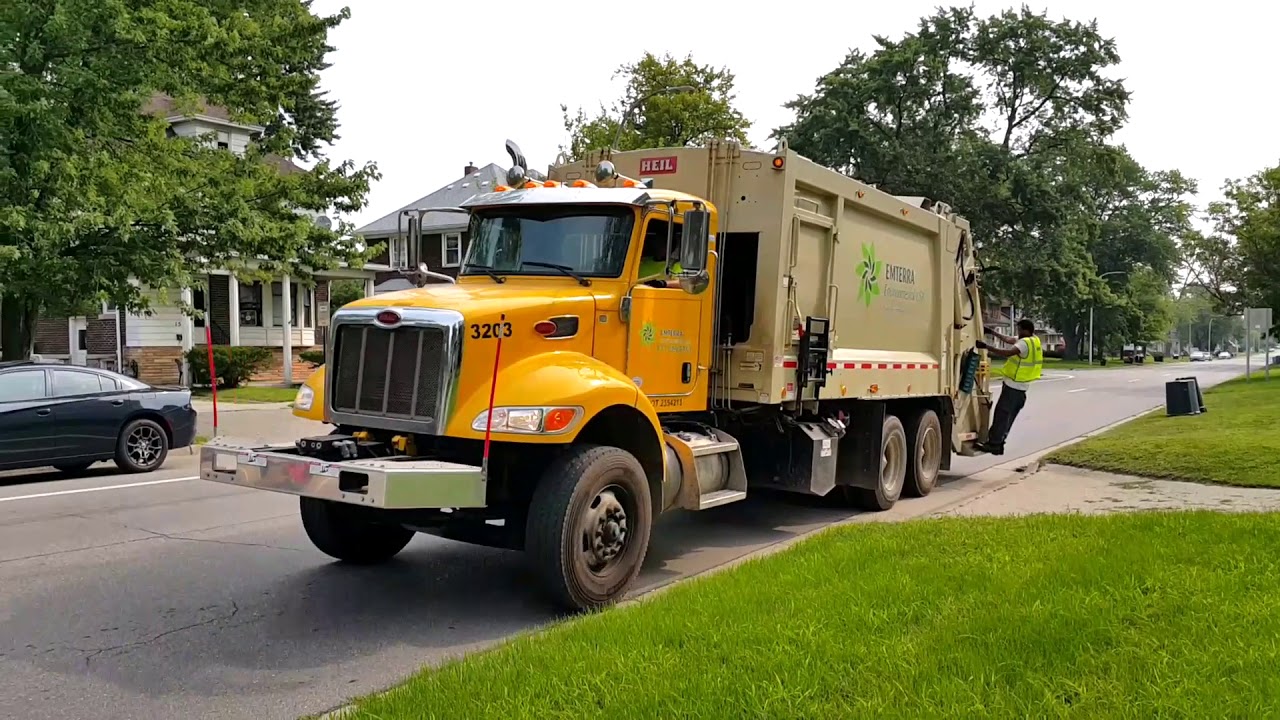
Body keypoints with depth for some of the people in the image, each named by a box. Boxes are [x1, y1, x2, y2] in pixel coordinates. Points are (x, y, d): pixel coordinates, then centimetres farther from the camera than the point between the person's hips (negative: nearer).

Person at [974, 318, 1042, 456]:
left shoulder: (1025, 343, -19)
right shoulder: (1034, 340, 12)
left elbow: (1008, 353, -35)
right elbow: (1009, 339, 23)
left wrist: (986, 346, -37)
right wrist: (993, 333, 24)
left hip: (1013, 385, -10)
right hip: (1021, 387, 10)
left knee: (1001, 414, -8)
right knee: (1008, 416, 13)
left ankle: (993, 444, -8)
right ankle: (998, 444, 17)